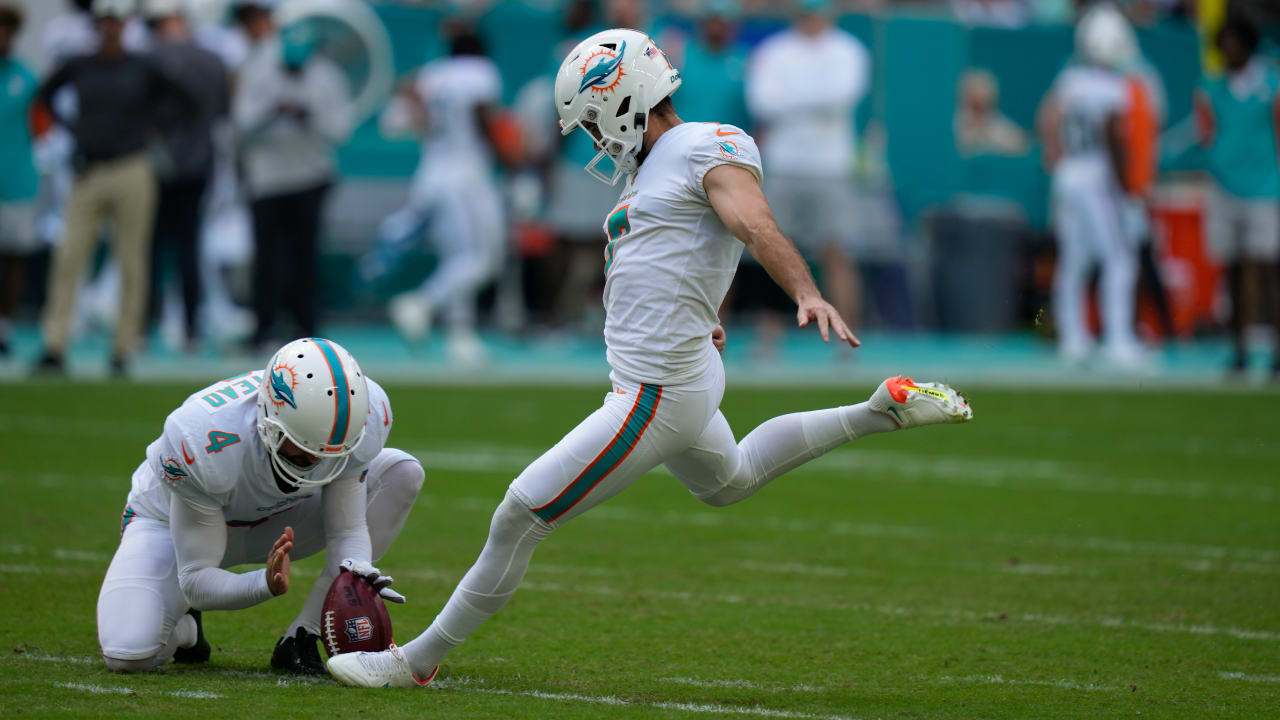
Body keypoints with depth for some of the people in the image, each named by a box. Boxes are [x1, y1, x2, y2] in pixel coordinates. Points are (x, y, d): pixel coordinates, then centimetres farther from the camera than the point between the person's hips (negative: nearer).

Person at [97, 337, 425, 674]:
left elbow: (347, 529, -18)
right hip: (173, 521, -5)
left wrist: (357, 573, -42)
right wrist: (266, 585, -51)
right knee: (128, 655, -31)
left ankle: (300, 638, -15)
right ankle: (182, 630, 10)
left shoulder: (366, 416, -29)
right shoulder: (202, 444, -40)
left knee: (402, 472, -17)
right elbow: (196, 578, -31)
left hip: (272, 518, 5)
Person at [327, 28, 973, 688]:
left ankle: (418, 660, 5)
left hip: (655, 397, -11)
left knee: (519, 519, -5)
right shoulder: (646, 169, 14)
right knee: (728, 481, 39)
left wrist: (808, 296, -44)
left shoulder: (710, 148, -14)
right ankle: (883, 410, 38)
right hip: (681, 378, 11)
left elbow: (757, 225, -30)